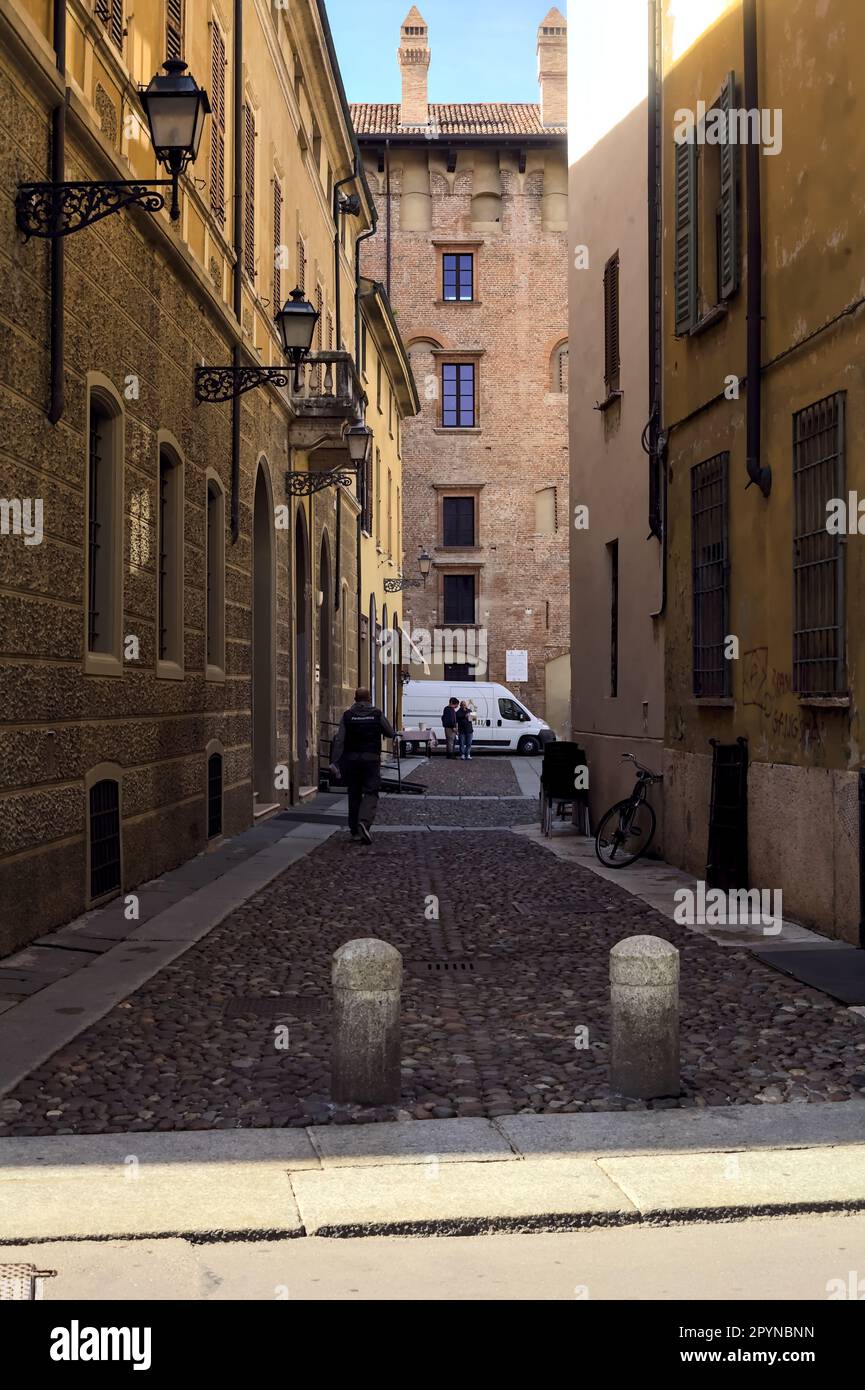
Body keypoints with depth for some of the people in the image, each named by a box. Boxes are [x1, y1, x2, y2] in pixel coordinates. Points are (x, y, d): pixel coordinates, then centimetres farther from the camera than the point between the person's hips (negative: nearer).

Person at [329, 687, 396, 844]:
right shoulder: (377, 714, -3)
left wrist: (335, 762, -5)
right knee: (371, 792, -2)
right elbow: (391, 734, 7)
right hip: (372, 759, -2)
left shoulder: (347, 715, -1)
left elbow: (339, 741, -6)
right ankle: (364, 822, -26)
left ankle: (355, 831, 16)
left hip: (352, 760, 2)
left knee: (354, 795, 11)